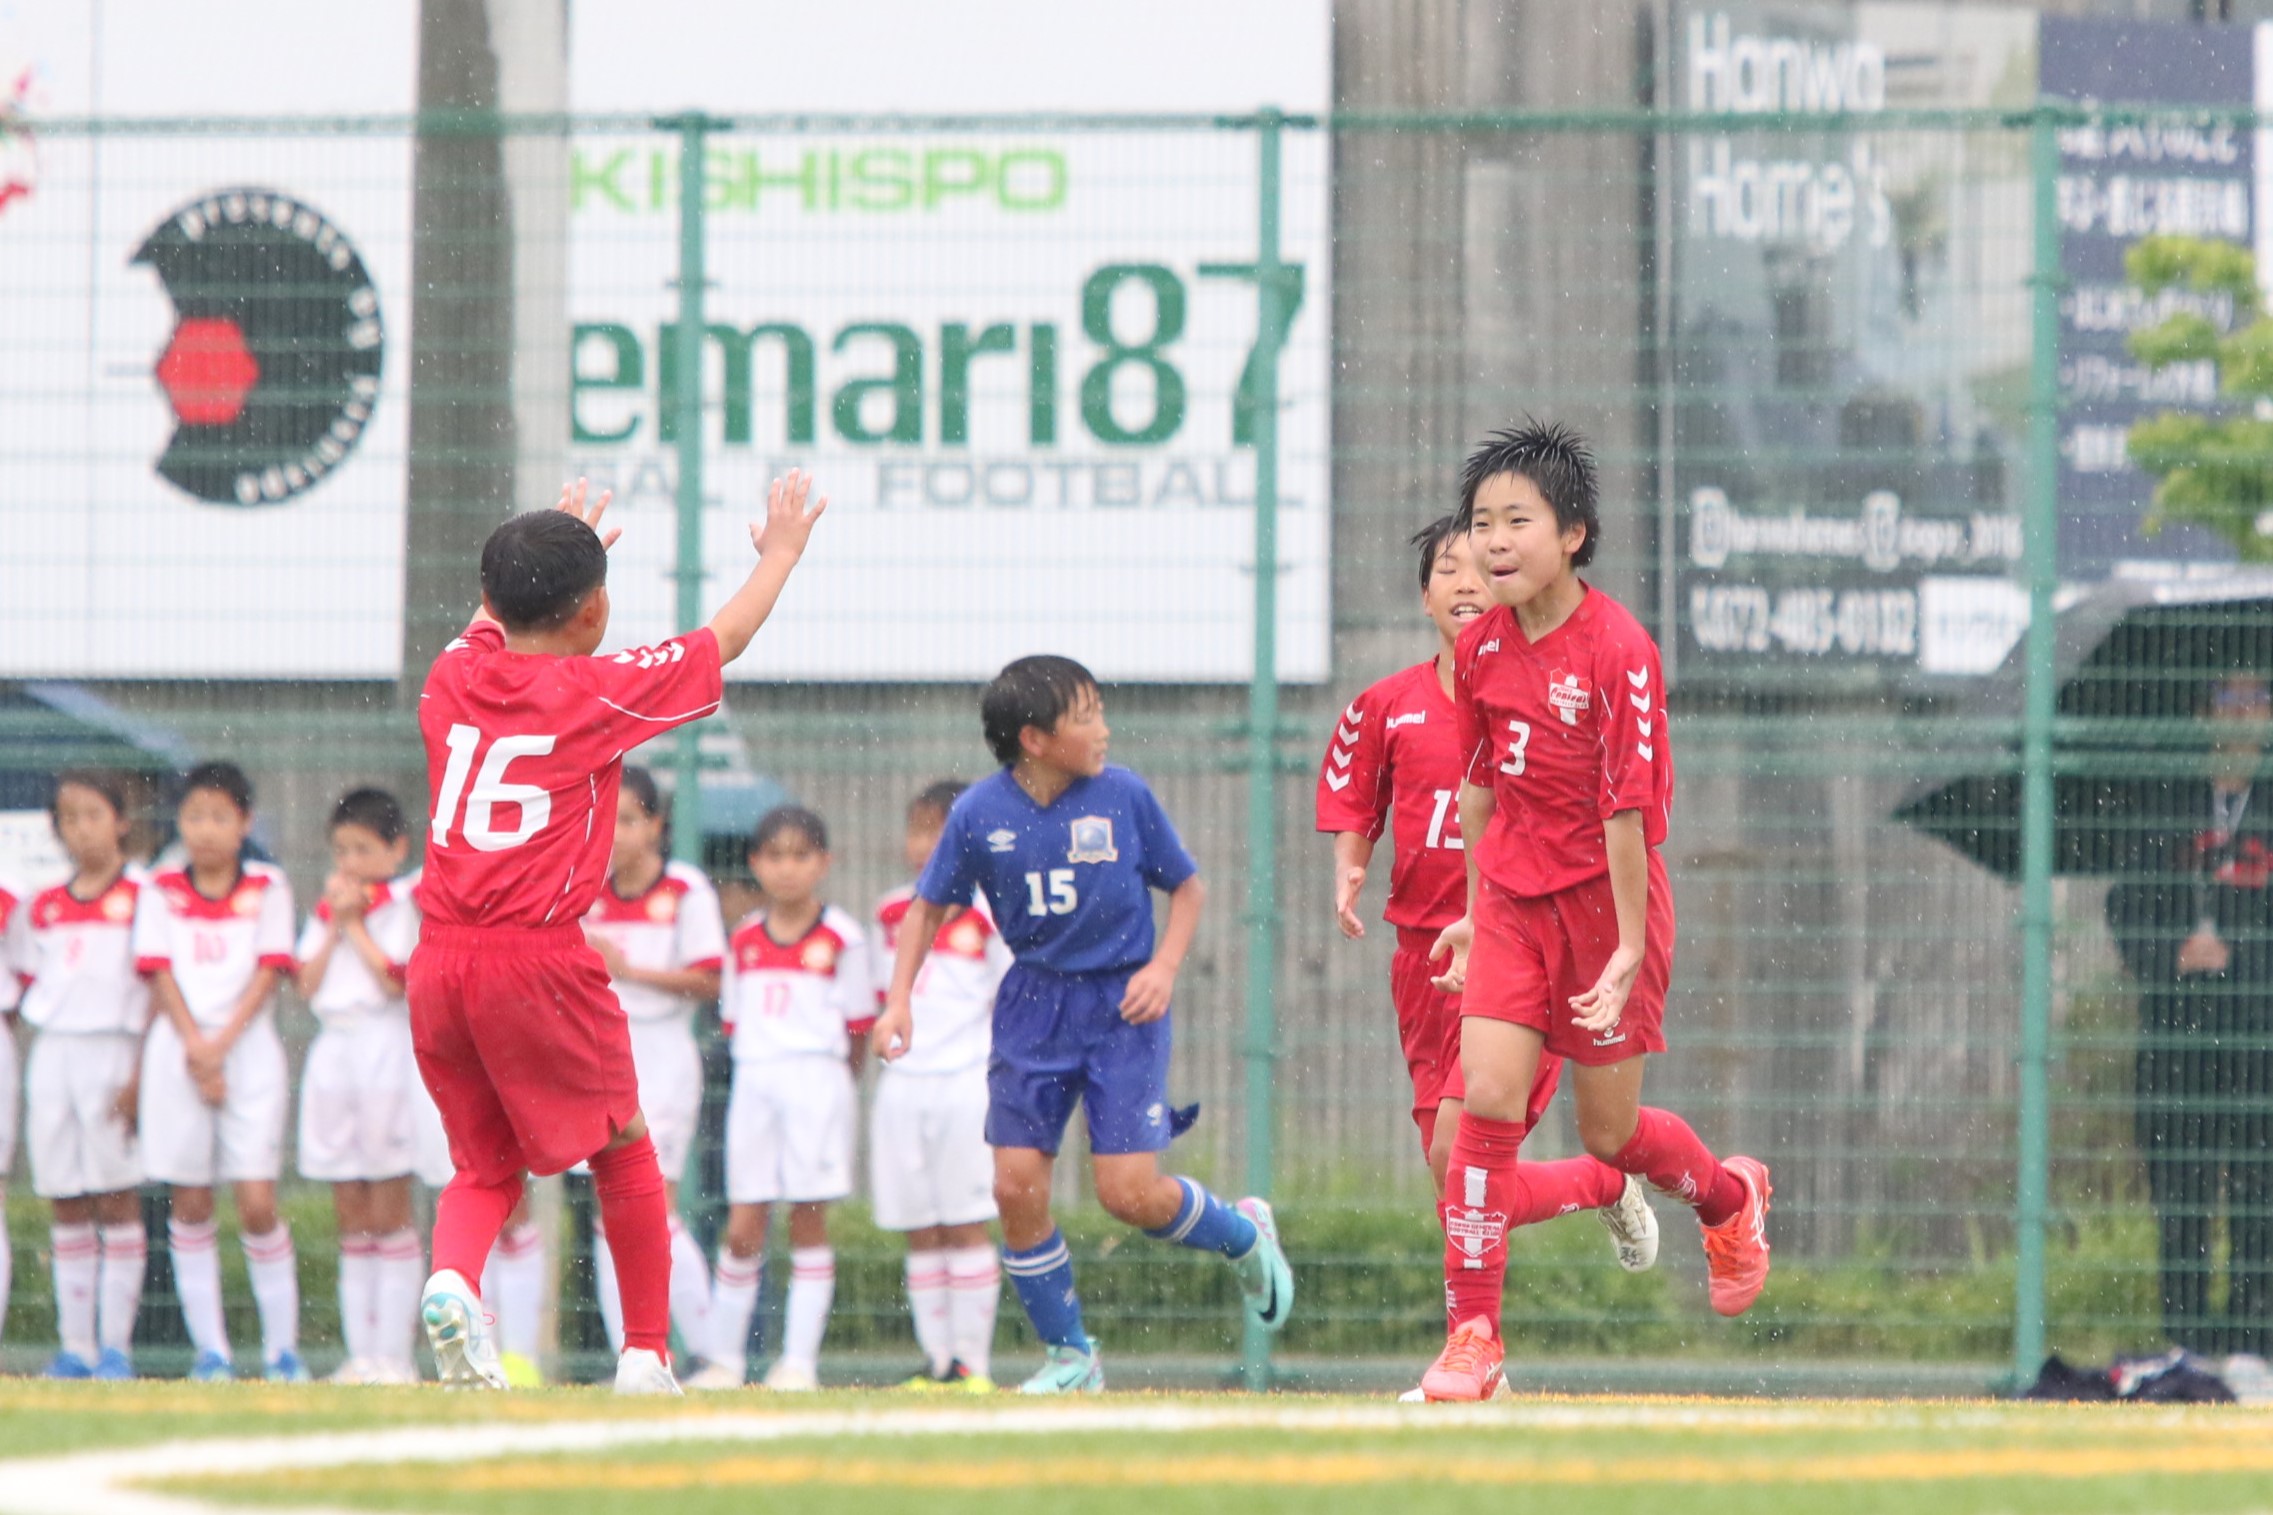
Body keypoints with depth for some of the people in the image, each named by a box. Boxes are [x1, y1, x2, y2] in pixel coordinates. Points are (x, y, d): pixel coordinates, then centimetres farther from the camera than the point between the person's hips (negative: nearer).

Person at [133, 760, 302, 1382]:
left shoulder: (267, 888, 5)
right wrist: (194, 1049, -10)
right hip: (177, 1051, 2)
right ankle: (210, 1349, 4)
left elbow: (267, 974, -2)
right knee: (190, 1206, 1)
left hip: (249, 1048, -2)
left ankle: (283, 1348, -2)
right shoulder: (161, 892, 8)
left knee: (257, 1202, -9)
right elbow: (161, 975, 2)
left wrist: (220, 1044, -12)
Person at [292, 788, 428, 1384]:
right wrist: (335, 926, -3)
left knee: (388, 1214, -5)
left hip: (386, 1049, -6)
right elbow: (307, 985, 4)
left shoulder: (404, 905, -2)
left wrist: (355, 924, -8)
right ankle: (359, 1352, 7)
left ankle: (394, 1352, -5)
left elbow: (393, 978, -13)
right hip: (333, 1051, 6)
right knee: (352, 1220, 6)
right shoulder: (324, 910, 14)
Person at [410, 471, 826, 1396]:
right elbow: (726, 639, 13)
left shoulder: (453, 678, 9)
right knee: (623, 1148, 14)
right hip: (540, 962, -4)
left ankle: (452, 1278, -16)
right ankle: (647, 1355, 15)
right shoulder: (598, 691, -2)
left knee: (483, 1168, 14)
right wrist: (780, 554, 30)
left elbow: (490, 626, 36)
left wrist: (546, 556, 51)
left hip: (438, 964, 4)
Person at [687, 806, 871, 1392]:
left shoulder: (841, 938, -1)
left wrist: (830, 1081, 1)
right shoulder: (744, 941, 11)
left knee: (808, 1222, -3)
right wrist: (763, 1070, 4)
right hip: (754, 1081, 4)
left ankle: (799, 1360, -1)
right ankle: (724, 1359, 11)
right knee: (743, 1228, 3)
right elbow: (736, 1024, 15)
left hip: (818, 1083, -3)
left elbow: (858, 1031, 1)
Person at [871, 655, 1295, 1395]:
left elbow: (1187, 887, 5)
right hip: (1033, 1004, 2)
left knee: (1130, 1193, -11)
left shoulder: (1124, 797, -7)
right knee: (1017, 1187, -6)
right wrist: (899, 998, -4)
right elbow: (929, 906, 7)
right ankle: (1068, 1355, 11)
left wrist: (1164, 967, -9)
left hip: (1121, 1006, -2)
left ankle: (1244, 1235, 21)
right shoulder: (980, 813, -5)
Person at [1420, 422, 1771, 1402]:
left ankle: (1729, 1196, 40)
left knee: (1610, 1133, 6)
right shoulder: (1482, 648, 1)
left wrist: (1629, 951, -19)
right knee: (1487, 1100, -10)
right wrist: (1477, 911, 17)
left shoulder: (1619, 652, -19)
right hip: (1514, 901, 5)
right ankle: (1472, 1337, -8)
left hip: (1604, 899, -5)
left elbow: (1629, 810, -19)